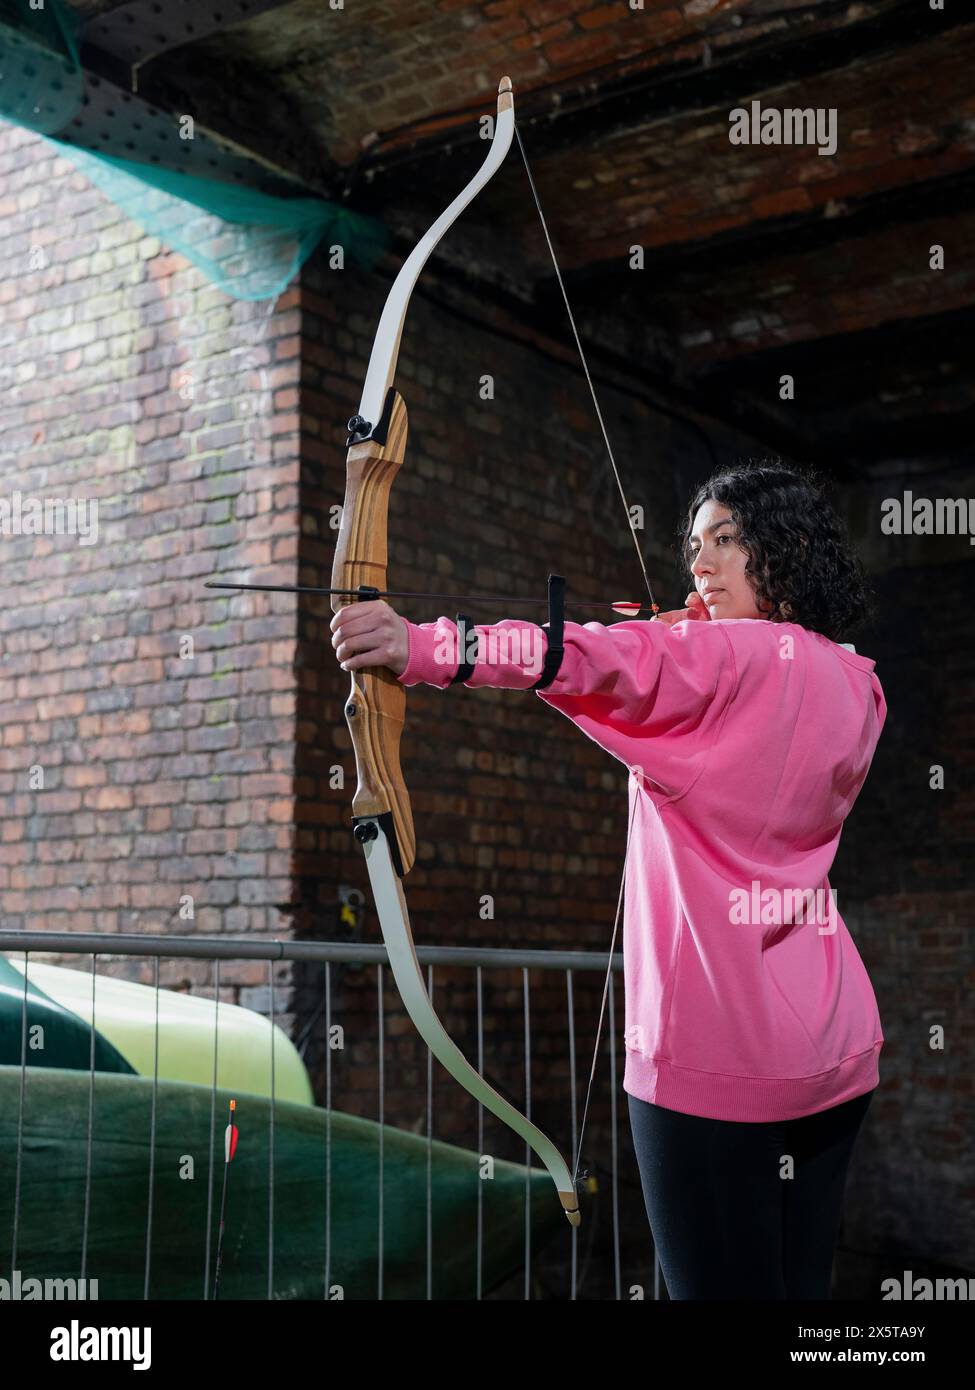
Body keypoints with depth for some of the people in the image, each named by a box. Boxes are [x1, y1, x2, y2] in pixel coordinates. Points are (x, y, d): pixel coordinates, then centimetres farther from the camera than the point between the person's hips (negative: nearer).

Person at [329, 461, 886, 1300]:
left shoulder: (735, 659, -10)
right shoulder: (856, 689, 13)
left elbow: (596, 661, -27)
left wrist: (425, 647, -36)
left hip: (717, 1050, -8)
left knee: (722, 1285, -1)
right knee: (803, 1281, 15)